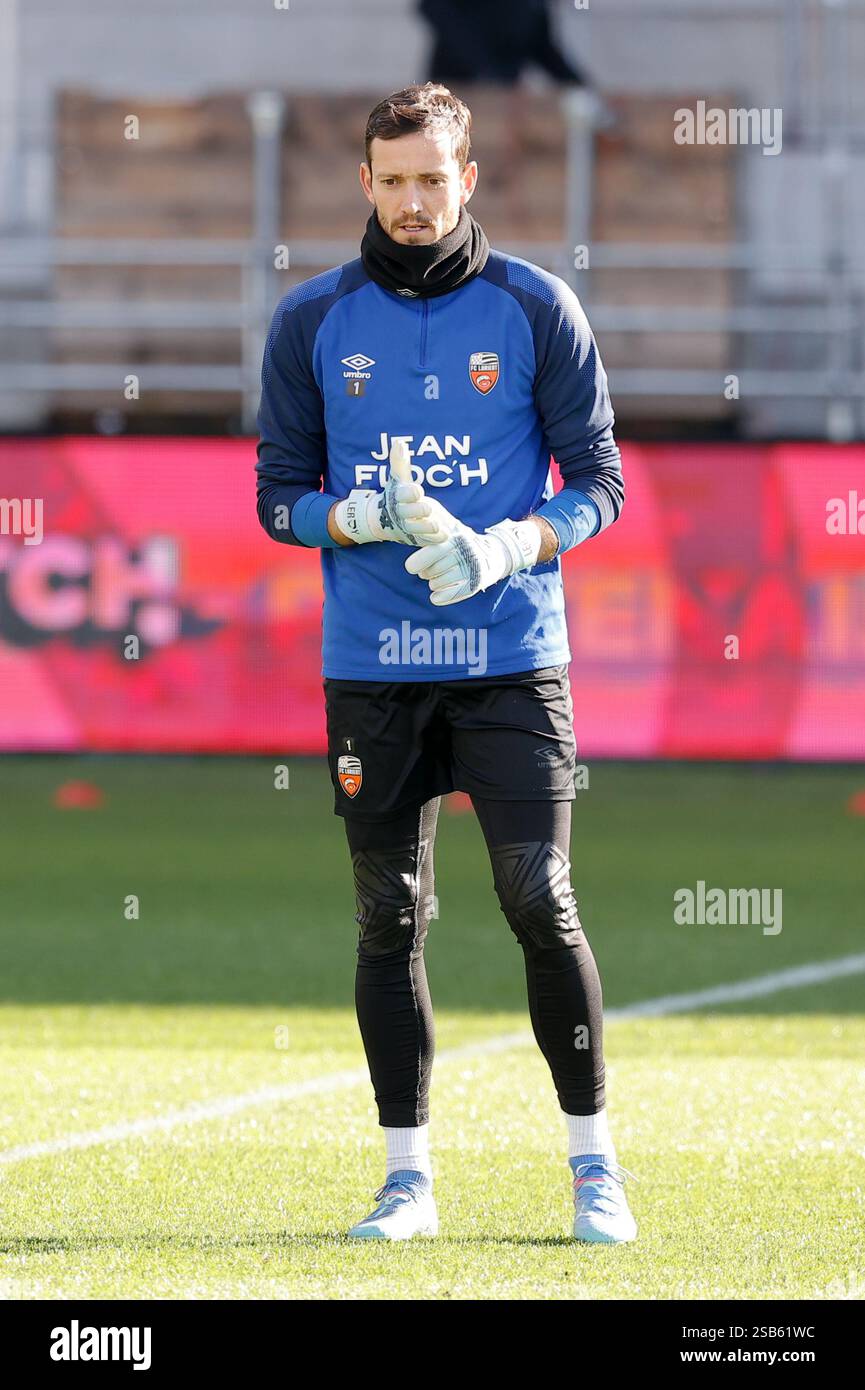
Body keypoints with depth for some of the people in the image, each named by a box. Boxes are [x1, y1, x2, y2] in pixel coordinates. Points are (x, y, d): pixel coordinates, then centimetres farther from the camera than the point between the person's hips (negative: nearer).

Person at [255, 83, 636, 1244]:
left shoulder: (536, 310, 2)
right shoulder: (313, 322, 6)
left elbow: (600, 481, 2)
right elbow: (280, 496, 9)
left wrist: (508, 547, -16)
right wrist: (357, 517, -13)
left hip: (510, 656, -2)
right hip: (370, 667, 2)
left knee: (541, 903, -9)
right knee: (390, 919, 4)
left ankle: (594, 1163, 1)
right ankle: (408, 1178, 11)